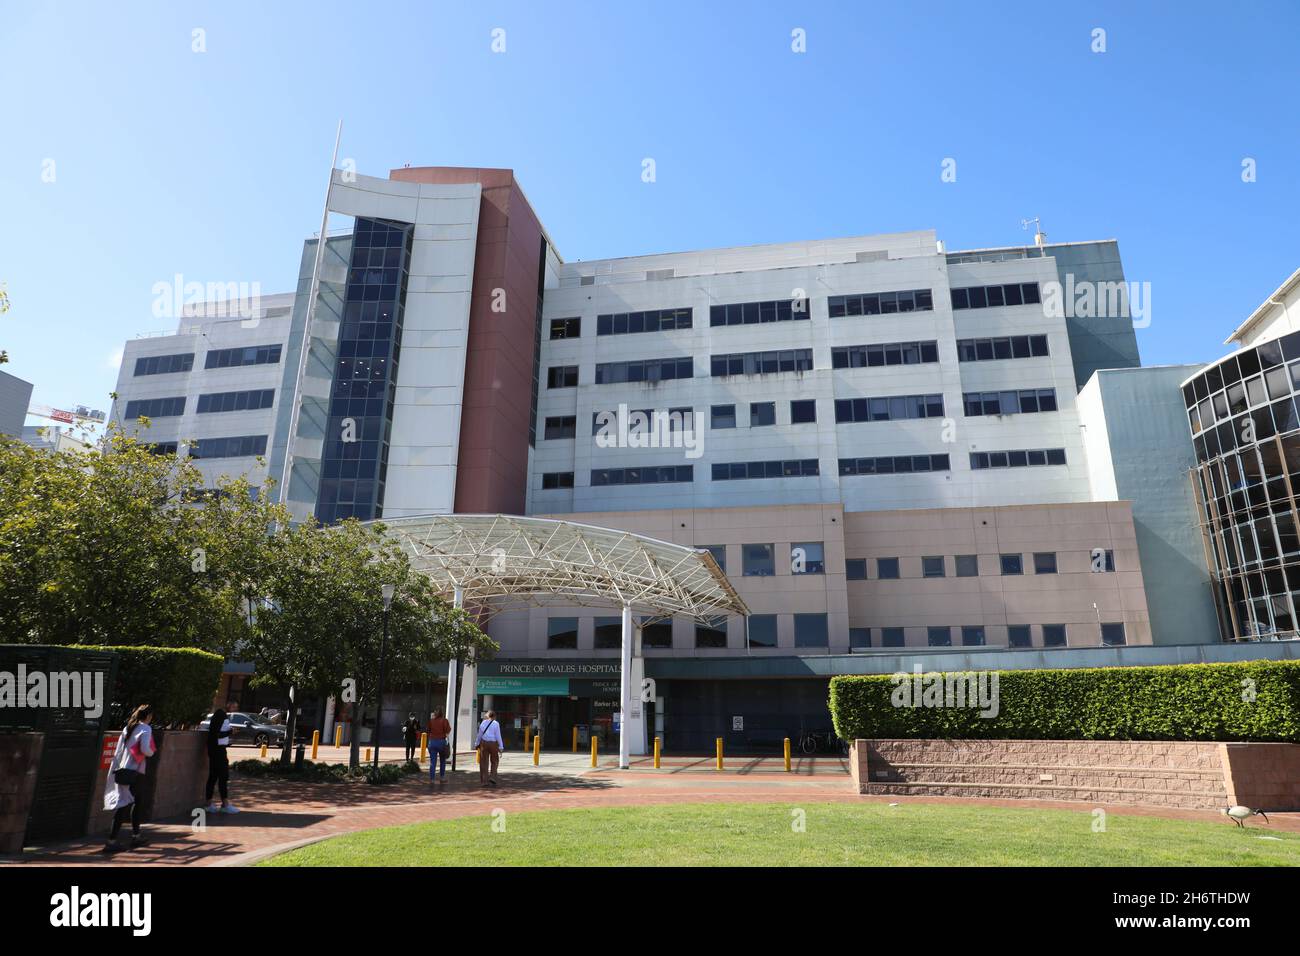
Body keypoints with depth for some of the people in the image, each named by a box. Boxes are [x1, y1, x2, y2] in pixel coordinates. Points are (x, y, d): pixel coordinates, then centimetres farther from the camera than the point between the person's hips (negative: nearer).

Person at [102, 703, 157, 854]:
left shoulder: (128, 728, 14)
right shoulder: (145, 728, -8)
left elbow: (119, 750, 14)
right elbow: (145, 748, -20)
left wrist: (116, 770, 19)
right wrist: (152, 752, 1)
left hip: (123, 770, 8)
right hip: (134, 772, -8)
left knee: (136, 802, 18)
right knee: (125, 805, -6)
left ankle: (136, 836, 25)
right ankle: (111, 841, -9)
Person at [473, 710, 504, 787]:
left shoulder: (483, 723, 5)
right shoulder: (496, 724, -6)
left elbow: (479, 734, 10)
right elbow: (498, 736, -9)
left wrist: (477, 744, 23)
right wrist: (501, 747, -6)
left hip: (484, 743, 3)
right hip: (493, 743, -3)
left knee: (484, 762, 8)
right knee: (494, 761, 15)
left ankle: (484, 781, 8)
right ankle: (492, 777, 1)